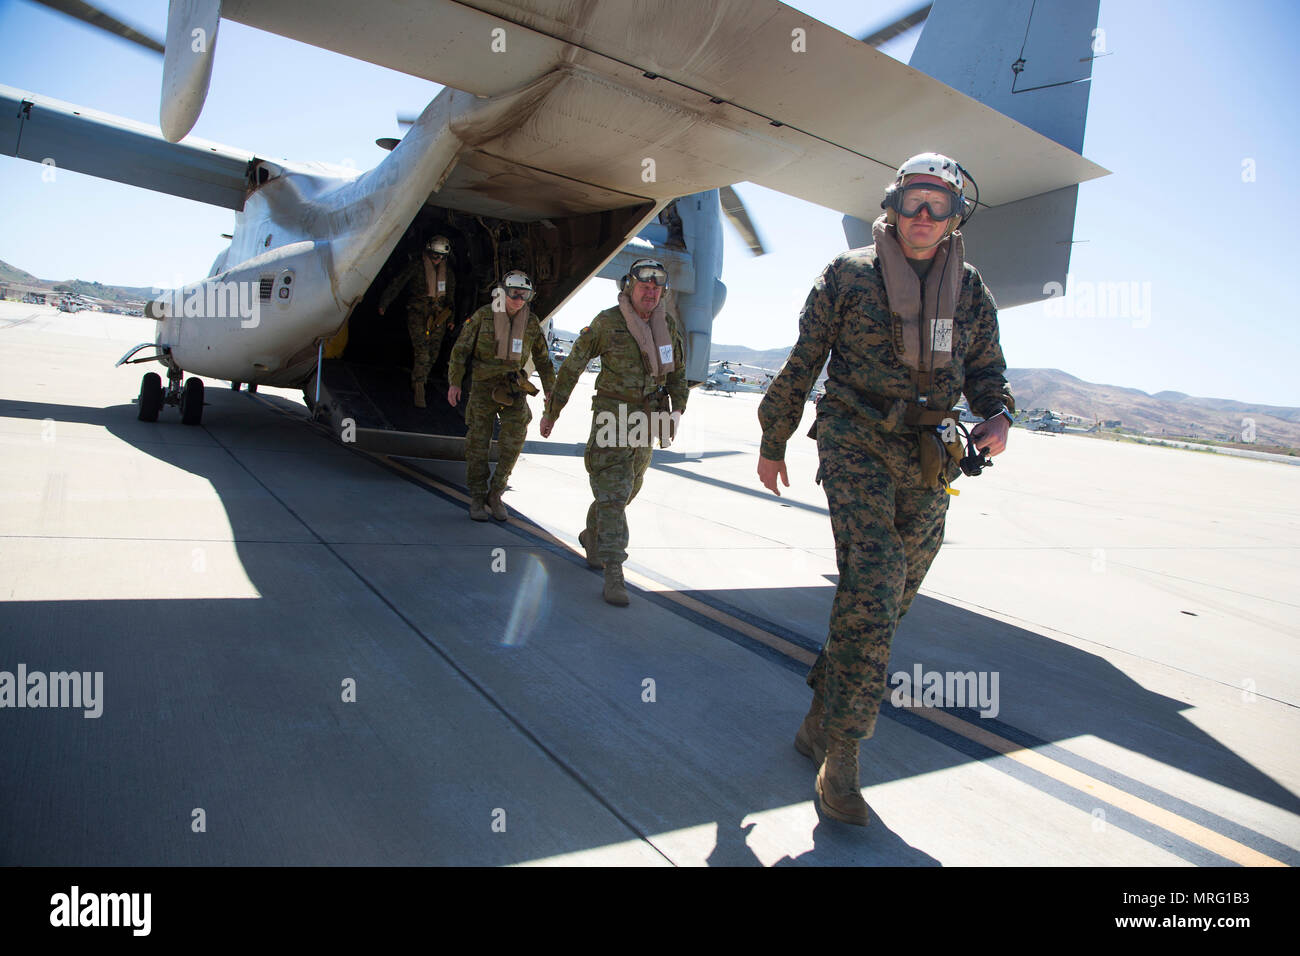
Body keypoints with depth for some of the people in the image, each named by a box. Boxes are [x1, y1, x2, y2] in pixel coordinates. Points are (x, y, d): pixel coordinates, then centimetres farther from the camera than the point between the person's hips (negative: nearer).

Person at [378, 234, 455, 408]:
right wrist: (383, 303, -7)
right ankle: (419, 391, -14)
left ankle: (416, 383, 22)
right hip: (418, 313, -5)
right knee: (422, 353, -15)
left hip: (438, 315, 5)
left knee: (433, 354, 4)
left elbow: (451, 296, 23)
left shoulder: (447, 272, 12)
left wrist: (450, 318, 23)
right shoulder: (416, 267, -3)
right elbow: (397, 284, -2)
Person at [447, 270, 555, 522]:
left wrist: (551, 390, 9)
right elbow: (461, 349, -2)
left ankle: (495, 495, 12)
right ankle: (477, 499, 13)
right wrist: (455, 382, -9)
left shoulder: (531, 322, 3)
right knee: (478, 443, 1)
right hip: (484, 386, -2)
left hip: (514, 387, 2)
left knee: (513, 442, -6)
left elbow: (542, 359, 13)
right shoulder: (483, 316, -5)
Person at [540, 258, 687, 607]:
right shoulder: (606, 323, -11)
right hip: (612, 415, -5)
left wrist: (677, 409, 10)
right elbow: (572, 367, -4)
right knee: (612, 493, -11)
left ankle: (592, 536, 43)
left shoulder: (667, 323, 1)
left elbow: (677, 368, 16)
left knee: (627, 487, 17)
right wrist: (551, 412, 0)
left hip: (648, 419, 5)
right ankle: (614, 575, -10)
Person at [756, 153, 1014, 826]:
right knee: (872, 594, -18)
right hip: (857, 448, -5)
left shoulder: (971, 292, 12)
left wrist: (996, 416, -7)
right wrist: (773, 443, 7)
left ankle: (819, 722, 31)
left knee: (885, 605, 10)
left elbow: (987, 372, 17)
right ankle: (840, 759, -8)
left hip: (928, 467, 5)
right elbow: (802, 363, 4)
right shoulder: (850, 275, 1)